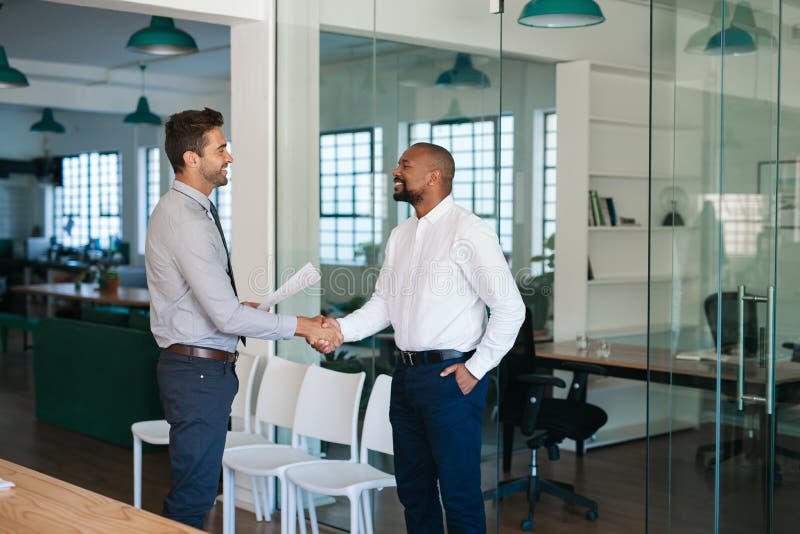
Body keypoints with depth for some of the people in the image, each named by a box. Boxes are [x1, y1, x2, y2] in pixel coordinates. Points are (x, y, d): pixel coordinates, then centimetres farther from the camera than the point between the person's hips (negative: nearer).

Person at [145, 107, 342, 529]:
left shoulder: (181, 209, 12)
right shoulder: (186, 221, -21)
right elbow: (228, 318, -24)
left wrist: (238, 307, 13)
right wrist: (302, 327, -17)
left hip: (198, 366, 10)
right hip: (199, 371, -10)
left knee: (197, 487, 18)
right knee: (194, 494, -2)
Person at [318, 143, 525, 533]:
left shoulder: (467, 232, -12)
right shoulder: (400, 236, 12)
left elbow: (510, 308, -13)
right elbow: (383, 304, 11)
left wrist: (475, 369, -12)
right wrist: (342, 328, -6)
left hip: (451, 377, -8)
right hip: (407, 372, 8)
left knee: (459, 491, 1)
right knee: (412, 486, 17)